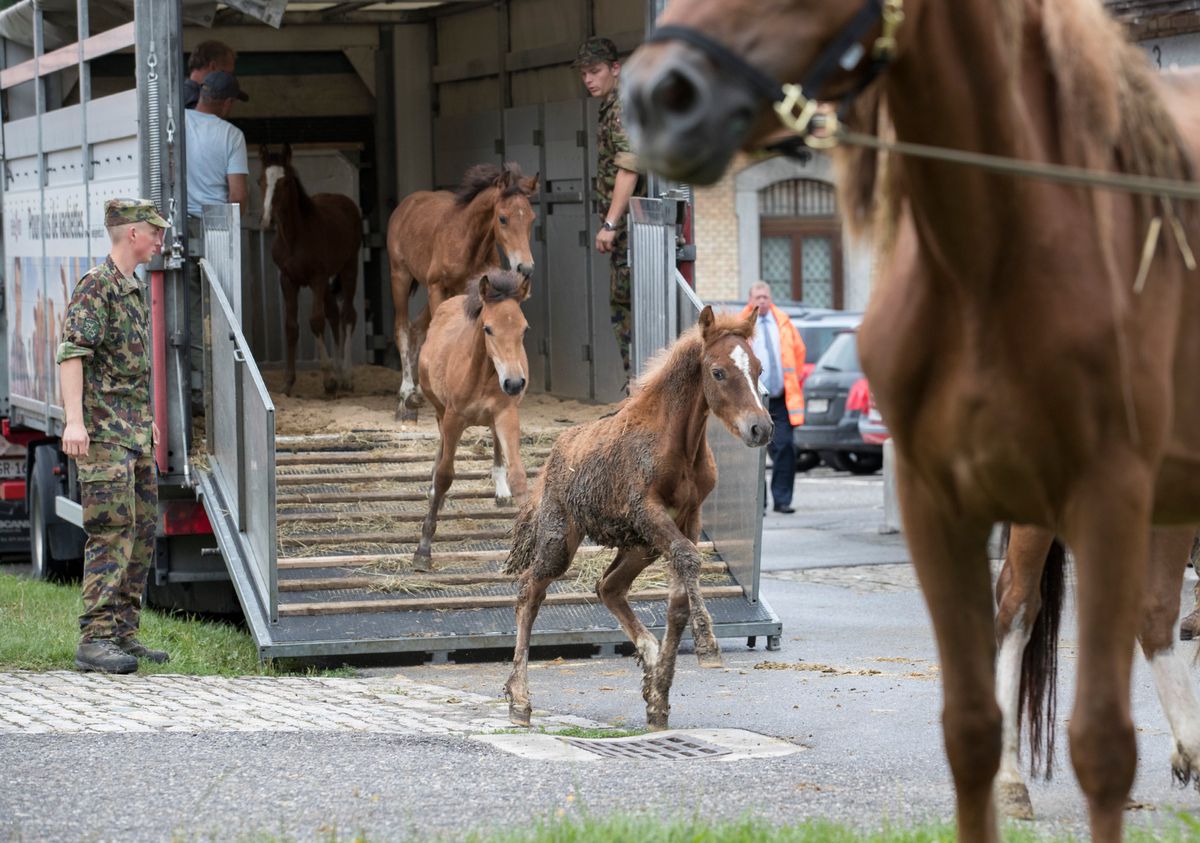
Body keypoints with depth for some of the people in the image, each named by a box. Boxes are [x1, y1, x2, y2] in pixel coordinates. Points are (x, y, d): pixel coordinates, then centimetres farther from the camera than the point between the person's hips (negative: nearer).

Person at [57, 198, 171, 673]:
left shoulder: (133, 290, 17)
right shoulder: (96, 286, -11)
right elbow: (72, 352, -20)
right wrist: (74, 420, -29)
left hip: (135, 433, 10)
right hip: (103, 433, -10)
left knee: (142, 532, 10)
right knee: (111, 532, -14)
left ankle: (123, 634, 15)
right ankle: (94, 639, -15)